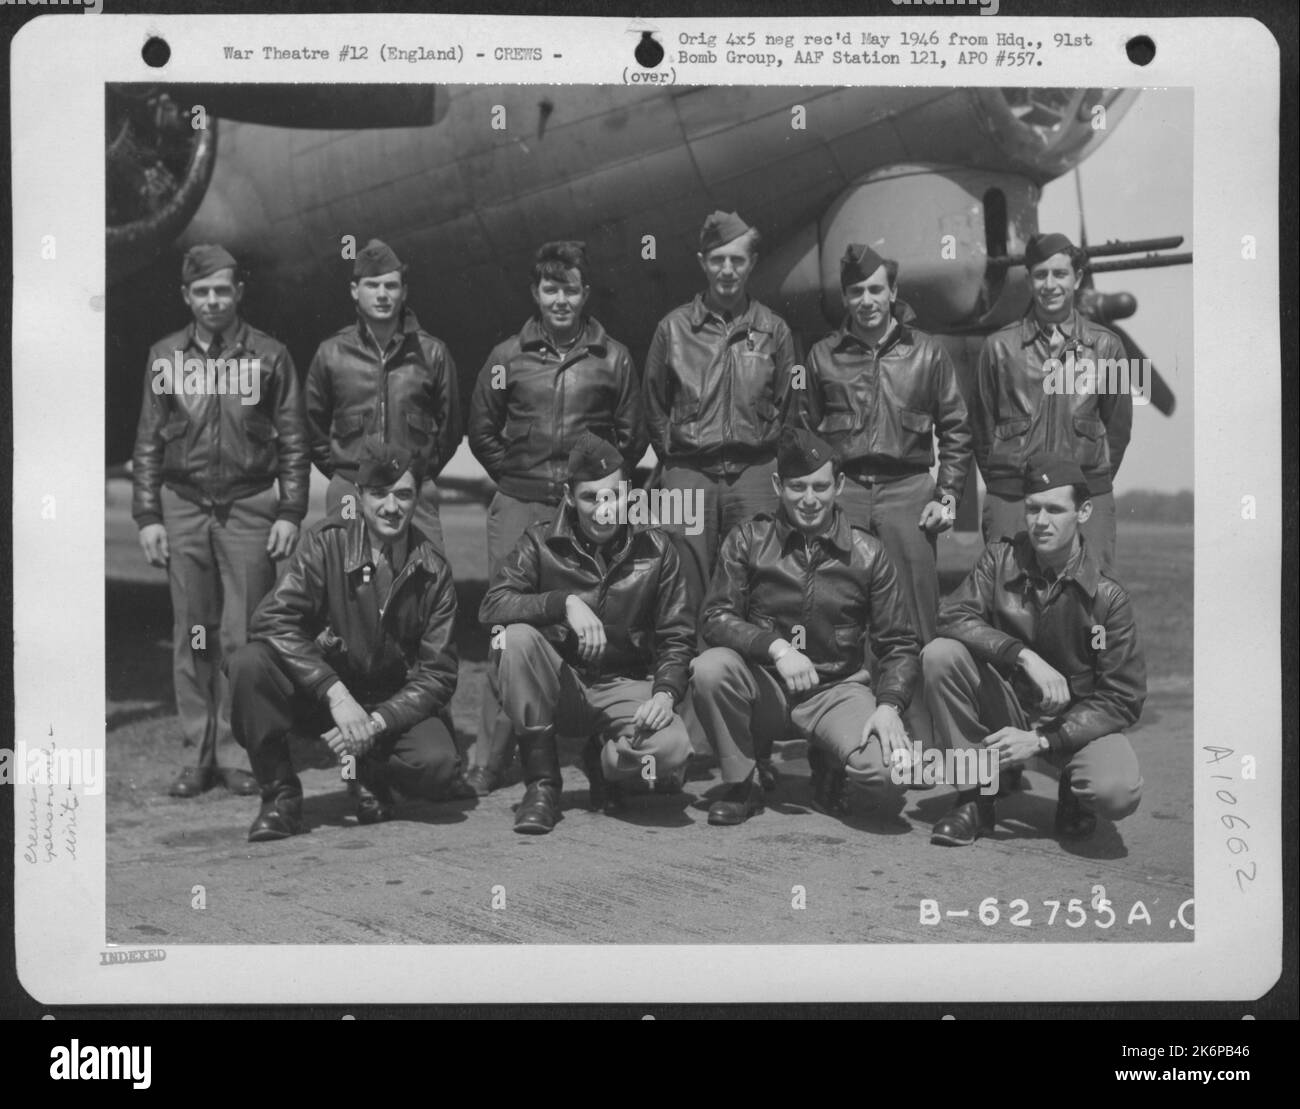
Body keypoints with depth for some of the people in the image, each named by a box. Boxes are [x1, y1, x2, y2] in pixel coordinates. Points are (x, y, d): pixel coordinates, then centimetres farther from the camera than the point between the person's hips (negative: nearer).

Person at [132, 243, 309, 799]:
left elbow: (293, 441, 4)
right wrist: (147, 516, 3)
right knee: (191, 637, 4)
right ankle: (200, 753, 10)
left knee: (243, 637, -2)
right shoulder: (165, 357, 8)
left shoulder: (269, 356, 3)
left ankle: (239, 753, 5)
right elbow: (148, 442, 10)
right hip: (182, 508, 2)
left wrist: (290, 513, -3)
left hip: (249, 508, -2)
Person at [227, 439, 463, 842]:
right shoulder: (328, 542, -11)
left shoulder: (433, 571, -6)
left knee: (438, 766, -29)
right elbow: (273, 620, -21)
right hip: (321, 696, 0)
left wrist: (376, 722, -22)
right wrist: (336, 694, -30)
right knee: (251, 663, -29)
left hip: (396, 704, 0)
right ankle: (280, 793, -10)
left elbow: (437, 674, -7)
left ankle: (371, 775, 8)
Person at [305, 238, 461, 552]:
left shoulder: (432, 353, 4)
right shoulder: (331, 353, 6)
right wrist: (339, 471, 11)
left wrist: (422, 474, 9)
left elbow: (449, 427, 12)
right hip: (348, 494, 1)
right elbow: (312, 424, 15)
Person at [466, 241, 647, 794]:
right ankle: (488, 759, 4)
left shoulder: (612, 358, 7)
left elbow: (631, 437, 11)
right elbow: (483, 432, 13)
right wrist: (521, 477, 7)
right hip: (519, 508, 0)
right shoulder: (508, 356, 8)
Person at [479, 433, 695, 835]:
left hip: (624, 687, 0)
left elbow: (677, 637, 1)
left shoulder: (655, 550, 0)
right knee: (516, 638, -31)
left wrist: (666, 692, -18)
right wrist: (564, 602, -29)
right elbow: (492, 607, -16)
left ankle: (603, 760, 10)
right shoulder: (542, 543, -3)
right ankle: (542, 782, -17)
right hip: (557, 685, 0)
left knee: (672, 750, -30)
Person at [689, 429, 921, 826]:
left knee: (891, 771, -27)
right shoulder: (748, 540, -1)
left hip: (836, 690, 0)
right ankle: (741, 784, -5)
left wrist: (889, 705, -17)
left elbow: (899, 644, 2)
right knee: (710, 669, -32)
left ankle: (828, 765, 12)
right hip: (763, 684, 0)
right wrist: (776, 647, -25)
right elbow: (716, 618, -8)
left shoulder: (867, 553, 1)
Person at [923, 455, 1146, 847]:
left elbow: (1123, 701, -13)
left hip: (1077, 720, -2)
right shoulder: (1001, 559, -6)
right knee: (939, 654, -24)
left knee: (1117, 793, -34)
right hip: (1007, 707, 3)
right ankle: (976, 797, -10)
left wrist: (1041, 741, -22)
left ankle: (1074, 792, 7)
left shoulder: (1107, 595, -13)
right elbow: (953, 617, -18)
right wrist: (1024, 656, -32)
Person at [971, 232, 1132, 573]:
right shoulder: (999, 346, 4)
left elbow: (1118, 425, 11)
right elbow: (981, 424, 10)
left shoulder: (1105, 345, 5)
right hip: (1011, 502, 0)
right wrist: (1000, 483, 8)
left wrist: (1095, 480, 9)